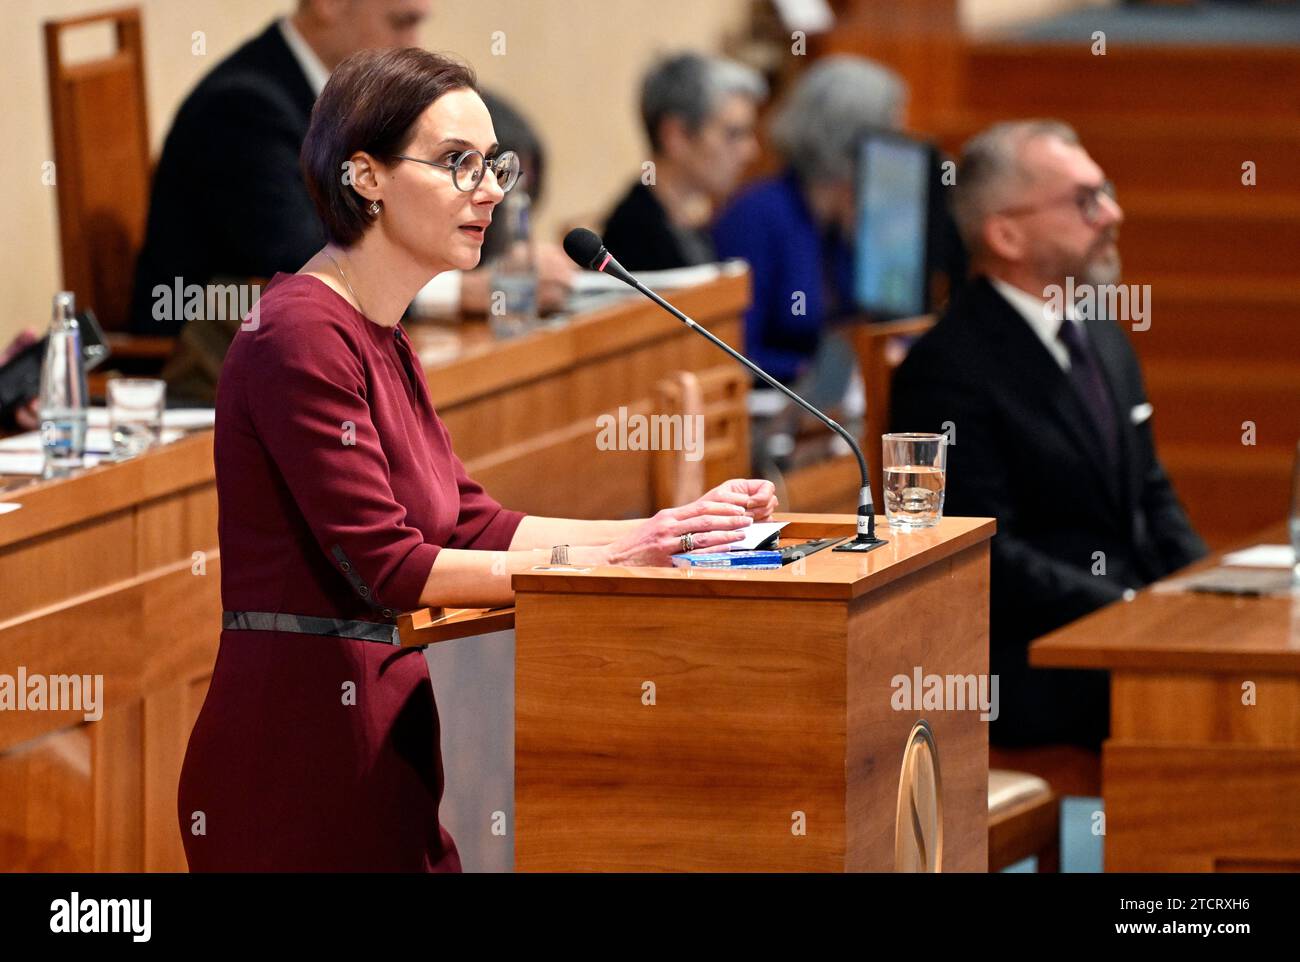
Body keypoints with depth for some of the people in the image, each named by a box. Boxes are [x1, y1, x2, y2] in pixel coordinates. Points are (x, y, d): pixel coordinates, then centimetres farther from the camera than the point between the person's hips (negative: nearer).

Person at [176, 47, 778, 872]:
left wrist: (657, 531, 3)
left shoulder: (381, 340, 16)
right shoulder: (303, 337, -14)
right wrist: (606, 560, -18)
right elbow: (387, 568, -19)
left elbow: (469, 525, 13)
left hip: (380, 725, 9)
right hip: (299, 742, -9)